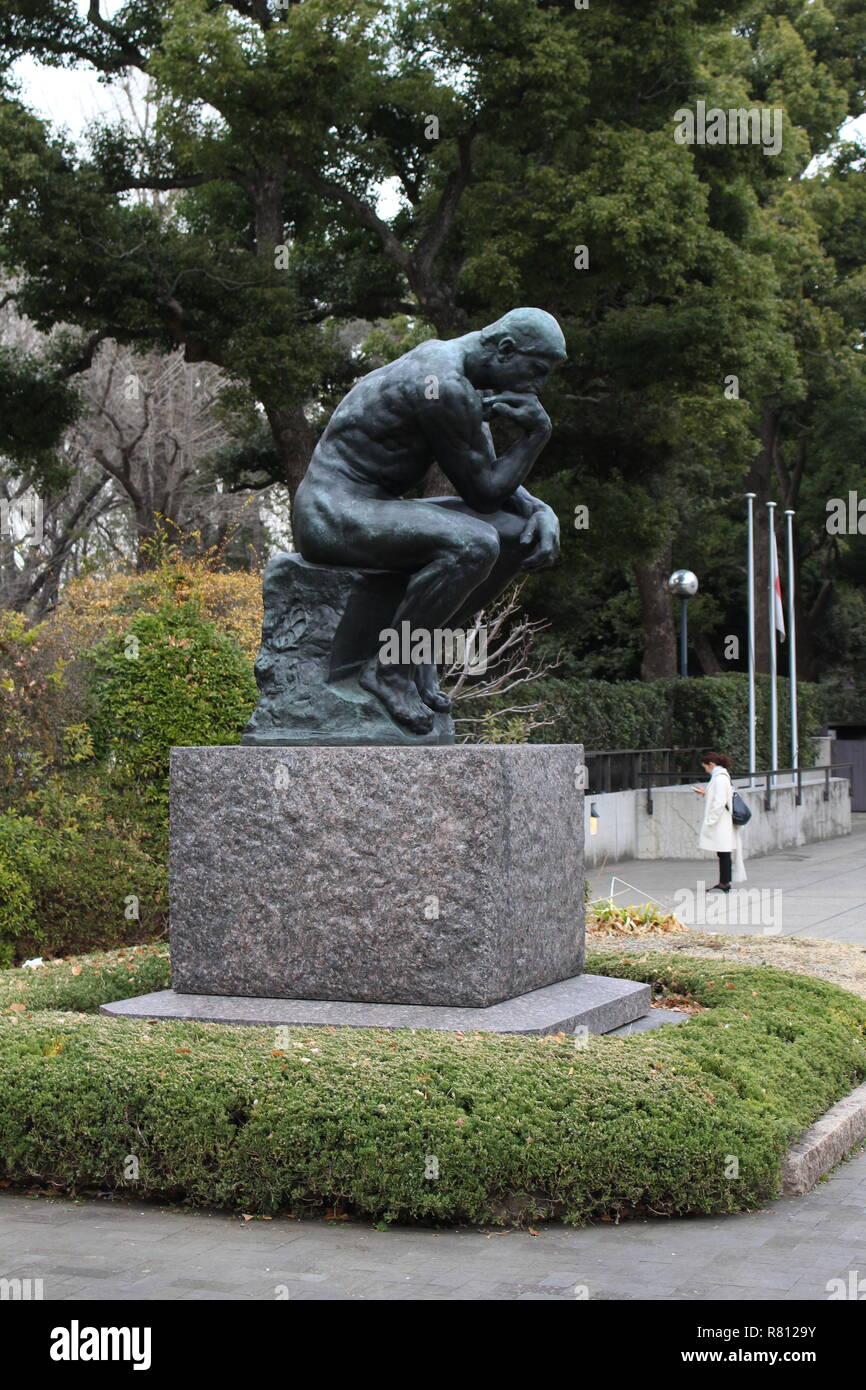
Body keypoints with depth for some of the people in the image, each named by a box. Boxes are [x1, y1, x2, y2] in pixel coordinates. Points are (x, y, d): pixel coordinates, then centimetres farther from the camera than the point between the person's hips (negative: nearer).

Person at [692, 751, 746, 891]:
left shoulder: (719, 778, -16)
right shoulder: (723, 776, 15)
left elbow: (719, 802, -20)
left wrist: (709, 821, -18)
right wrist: (705, 794, 18)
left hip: (721, 824, -10)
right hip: (722, 823, 10)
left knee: (724, 853, -5)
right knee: (723, 853, 12)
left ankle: (724, 884, -1)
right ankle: (723, 883, 17)